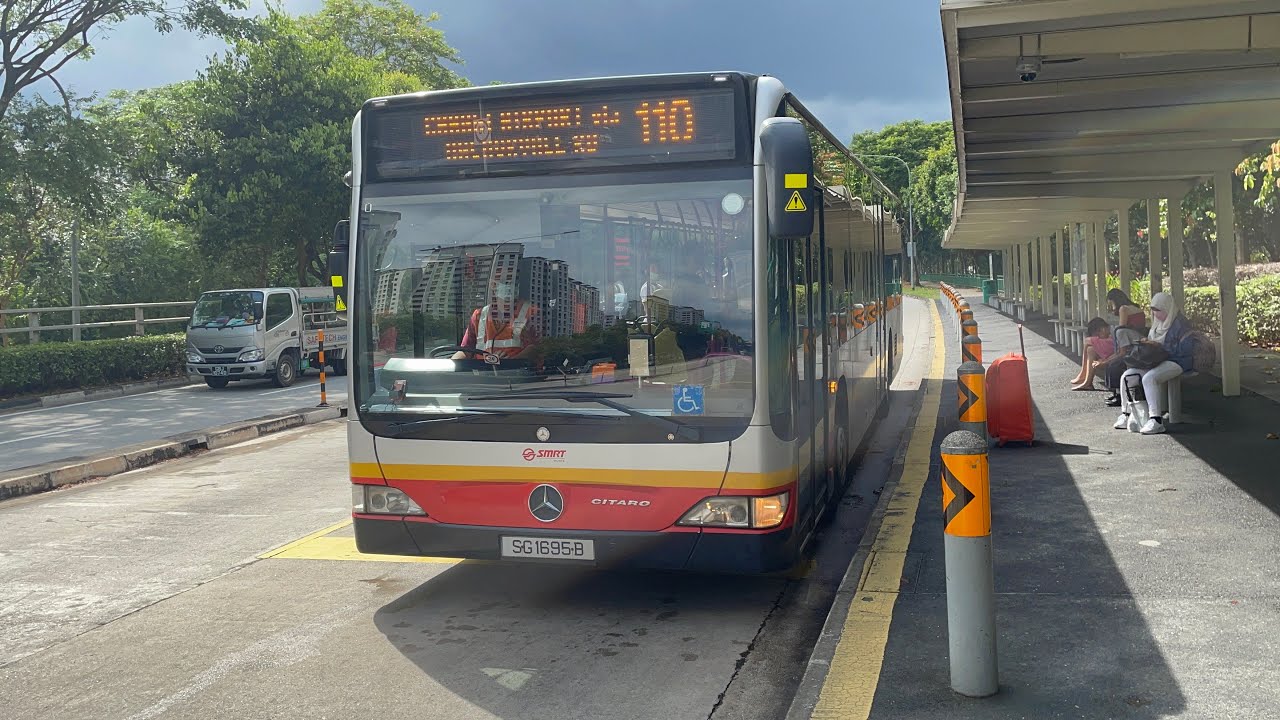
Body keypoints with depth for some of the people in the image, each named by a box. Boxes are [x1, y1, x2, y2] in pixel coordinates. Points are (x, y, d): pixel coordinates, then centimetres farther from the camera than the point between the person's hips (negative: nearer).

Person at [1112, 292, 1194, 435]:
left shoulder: (1180, 324, -9)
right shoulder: (1157, 324, 18)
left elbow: (1184, 350, -19)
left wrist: (1159, 345, -21)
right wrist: (1147, 343, 1)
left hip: (1176, 362, -9)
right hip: (1156, 361, 9)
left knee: (1149, 378, -34)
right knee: (1127, 376, -9)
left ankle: (1156, 421, -36)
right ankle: (1126, 414, -6)